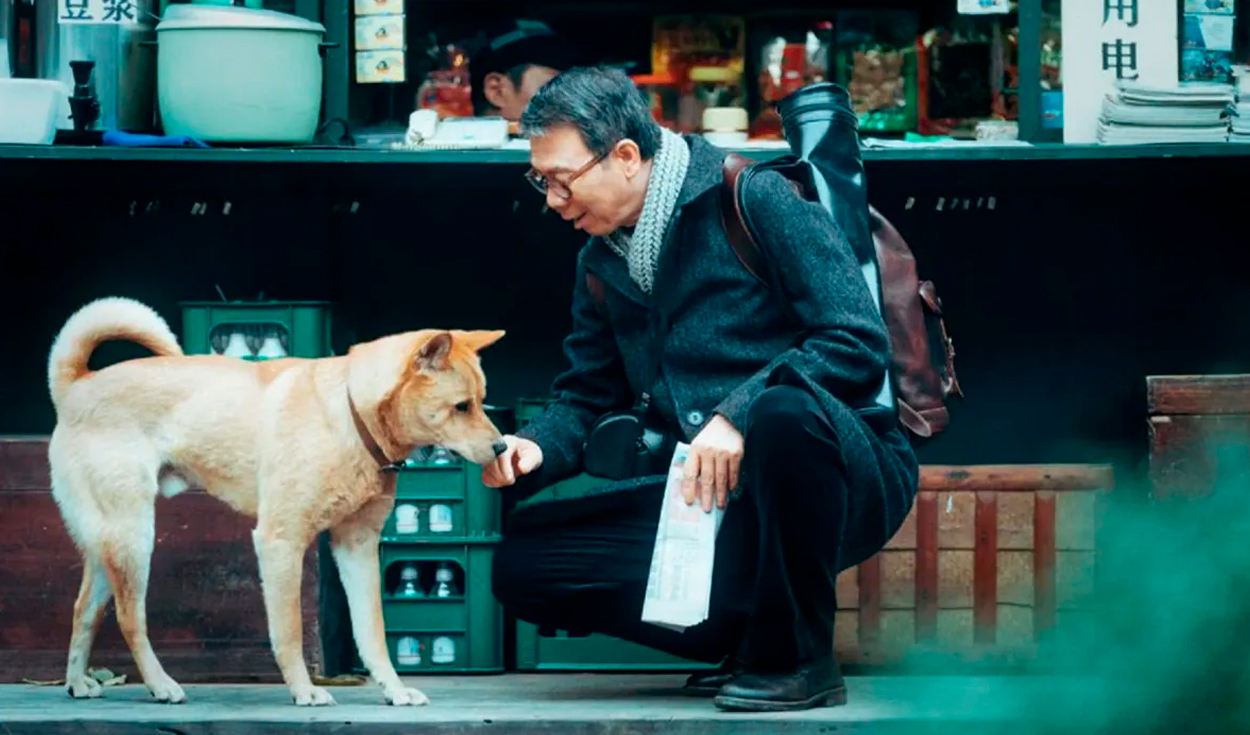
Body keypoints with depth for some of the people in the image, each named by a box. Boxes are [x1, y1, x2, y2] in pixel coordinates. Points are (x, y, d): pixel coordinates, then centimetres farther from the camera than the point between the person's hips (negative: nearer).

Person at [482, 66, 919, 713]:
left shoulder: (757, 199, -12)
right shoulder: (602, 262, 11)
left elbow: (859, 343, -20)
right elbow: (587, 397, 18)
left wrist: (739, 414, -29)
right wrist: (537, 448, -5)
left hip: (849, 481, -7)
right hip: (717, 497, 7)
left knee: (785, 411, -42)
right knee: (523, 563, -5)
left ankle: (798, 658, -21)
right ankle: (749, 639, 1)